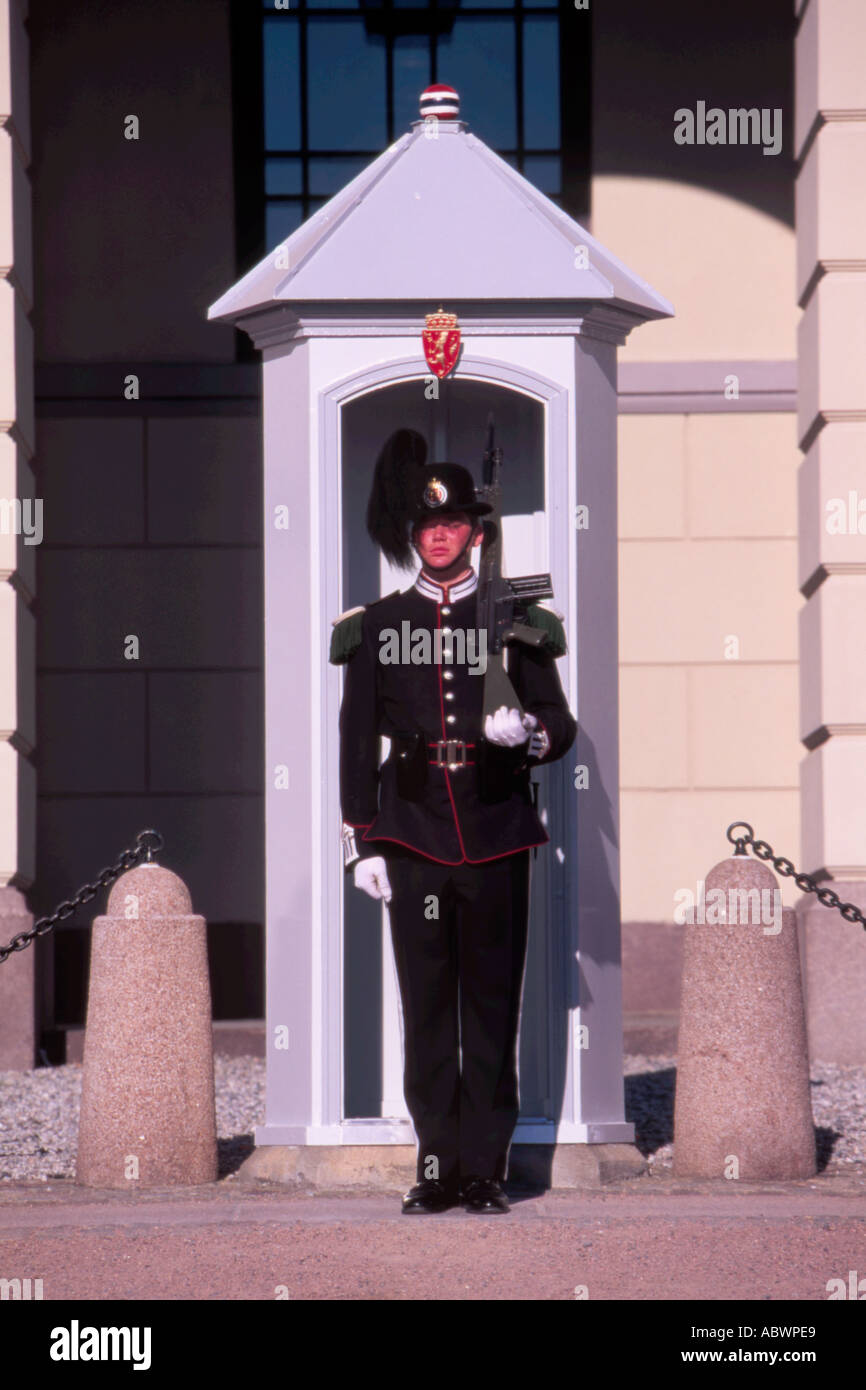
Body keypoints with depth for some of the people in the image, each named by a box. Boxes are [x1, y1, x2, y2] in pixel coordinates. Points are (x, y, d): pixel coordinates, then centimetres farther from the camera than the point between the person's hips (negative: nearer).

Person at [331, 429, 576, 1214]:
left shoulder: (516, 623, 7)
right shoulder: (377, 628, 9)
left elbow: (561, 725, 8)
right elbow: (356, 740, 9)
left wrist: (527, 730, -16)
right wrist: (364, 842, 3)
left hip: (496, 833, -1)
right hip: (414, 836, 1)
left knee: (493, 1004, 1)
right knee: (426, 1003, 1)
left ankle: (487, 1171, 6)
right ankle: (438, 1168, 5)